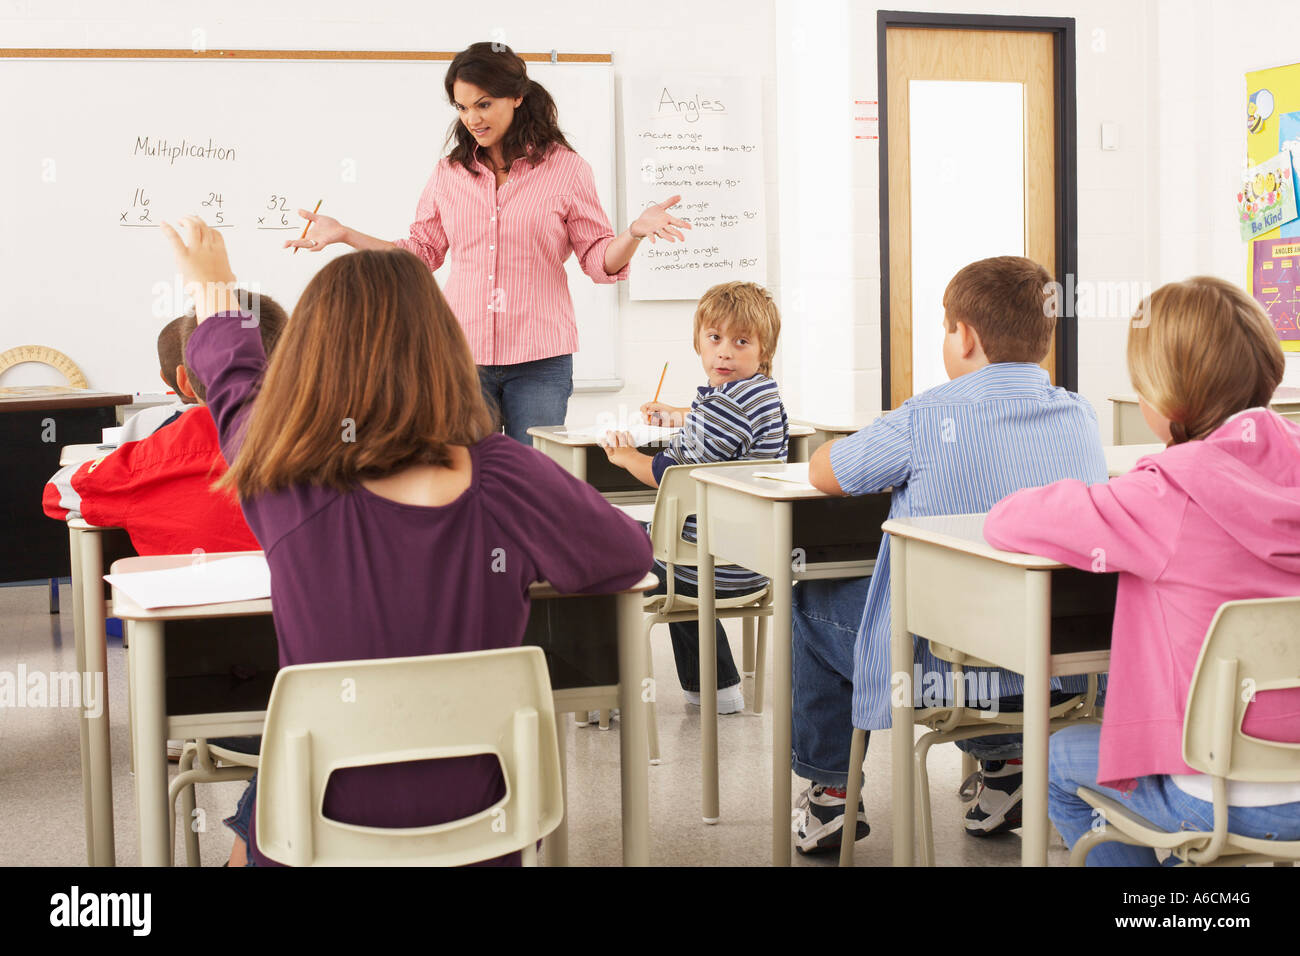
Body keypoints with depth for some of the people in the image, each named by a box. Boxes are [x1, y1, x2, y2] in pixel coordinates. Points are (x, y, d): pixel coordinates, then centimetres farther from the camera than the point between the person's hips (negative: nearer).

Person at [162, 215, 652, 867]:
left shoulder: (287, 493, -20)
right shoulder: (509, 480, -19)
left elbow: (236, 386, 4)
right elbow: (630, 557, 1)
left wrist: (213, 290, 25)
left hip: (320, 839, -2)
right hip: (477, 834, 2)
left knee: (251, 817, 31)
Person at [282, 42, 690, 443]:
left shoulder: (566, 168, 2)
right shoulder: (449, 172, 10)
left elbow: (600, 260, 2)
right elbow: (423, 252, 17)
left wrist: (635, 232, -18)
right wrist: (344, 234, 11)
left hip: (539, 357, -2)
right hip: (463, 353, 2)